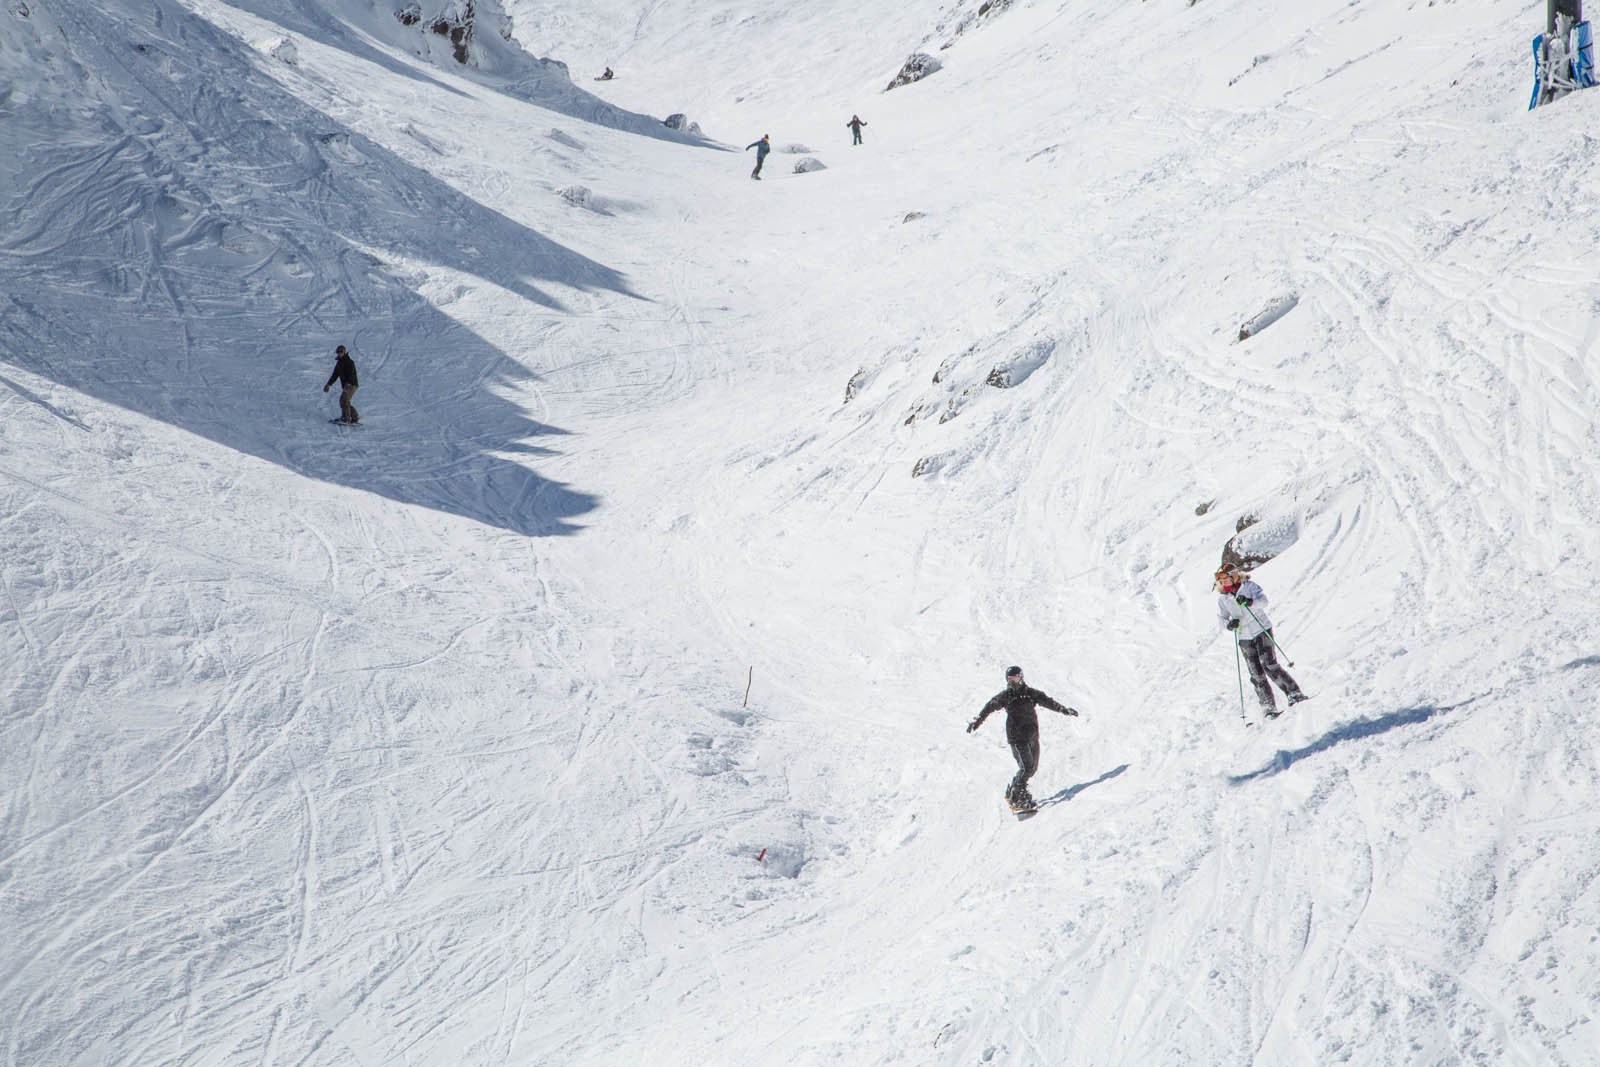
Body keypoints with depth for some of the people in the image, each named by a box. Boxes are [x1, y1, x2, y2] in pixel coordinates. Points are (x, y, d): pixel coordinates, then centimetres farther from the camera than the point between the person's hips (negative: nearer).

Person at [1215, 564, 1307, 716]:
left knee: (1269, 665, -18)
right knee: (1257, 675, -1)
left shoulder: (1248, 586, -5)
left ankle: (1294, 693, -9)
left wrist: (1250, 602, -36)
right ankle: (1268, 707, 5)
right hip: (1244, 638, 4)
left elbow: (1263, 600, -16)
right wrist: (1229, 623, -18)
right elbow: (1222, 617, 5)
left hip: (1262, 630, -4)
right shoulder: (1222, 598, 4)